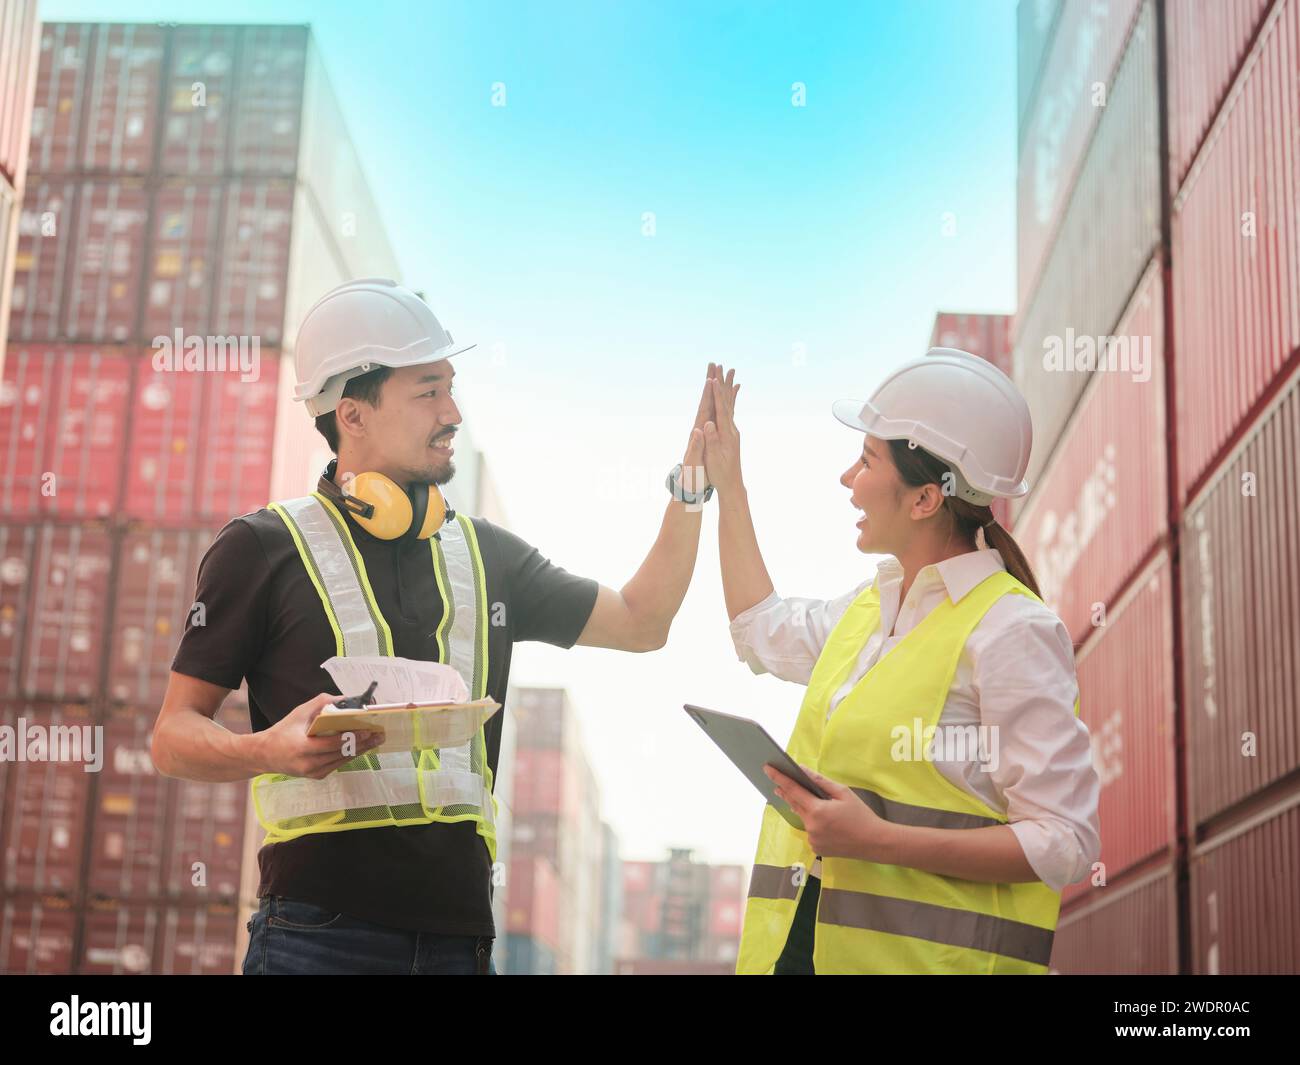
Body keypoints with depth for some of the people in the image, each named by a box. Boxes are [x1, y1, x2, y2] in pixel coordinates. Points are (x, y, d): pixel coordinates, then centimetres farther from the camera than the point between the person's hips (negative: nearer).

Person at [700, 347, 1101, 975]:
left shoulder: (1009, 632, -13)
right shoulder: (868, 608, 11)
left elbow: (1067, 842, -18)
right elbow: (763, 633, 32)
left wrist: (880, 840, -24)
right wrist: (727, 484, 32)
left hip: (924, 954, -7)